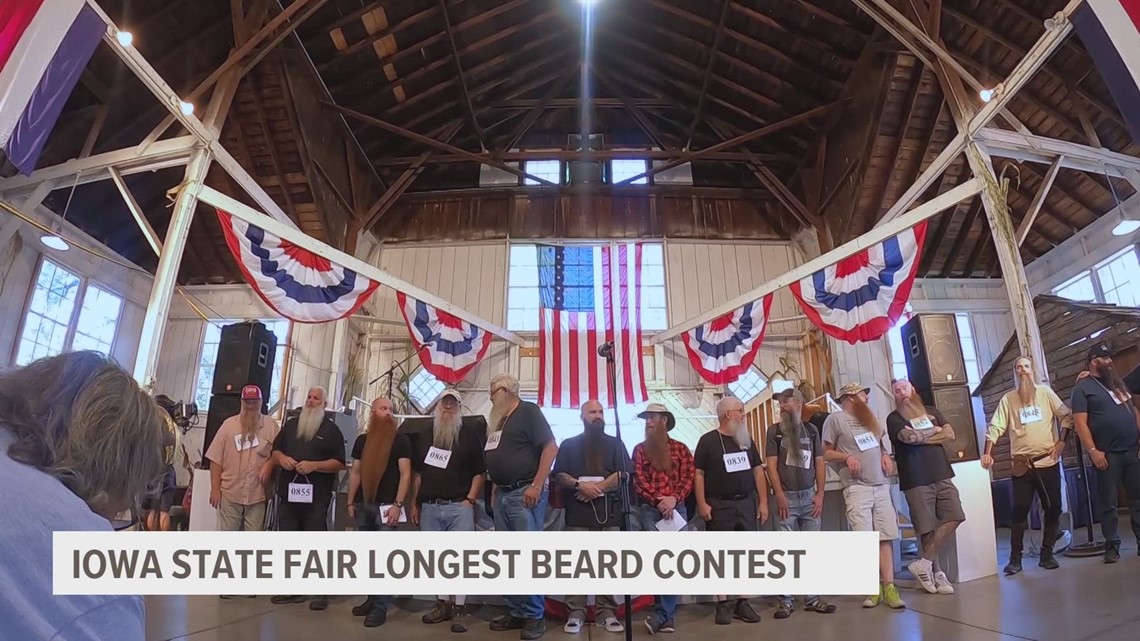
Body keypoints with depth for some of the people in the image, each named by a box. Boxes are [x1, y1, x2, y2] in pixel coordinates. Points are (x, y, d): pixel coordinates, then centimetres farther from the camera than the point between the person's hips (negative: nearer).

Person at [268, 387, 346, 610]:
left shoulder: (331, 429, 0)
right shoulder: (291, 424, 14)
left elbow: (339, 463, -5)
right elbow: (275, 450, 18)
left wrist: (313, 465, -19)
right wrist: (281, 458, -5)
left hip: (317, 497, -5)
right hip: (288, 493, 5)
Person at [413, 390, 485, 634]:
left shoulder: (469, 437, 4)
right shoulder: (425, 438, 14)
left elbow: (479, 473, 2)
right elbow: (417, 474, 17)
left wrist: (470, 499, -9)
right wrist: (414, 504, 12)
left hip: (459, 507, -4)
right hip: (429, 507, 4)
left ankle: (459, 608, 1)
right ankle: (443, 604, 21)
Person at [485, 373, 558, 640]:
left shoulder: (528, 411, -8)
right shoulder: (499, 420, 17)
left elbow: (551, 447, -16)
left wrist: (536, 485, -19)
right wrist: (495, 486, 15)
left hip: (525, 493, -9)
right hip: (502, 494, 9)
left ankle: (535, 615, 4)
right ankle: (516, 611, 21)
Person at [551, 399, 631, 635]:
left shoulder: (615, 443, 14)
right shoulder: (569, 445, 14)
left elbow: (625, 475, 1)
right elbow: (559, 476, 4)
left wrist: (598, 488, -10)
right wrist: (580, 485, -14)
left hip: (609, 511, 1)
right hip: (578, 511, 0)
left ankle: (607, 613, 7)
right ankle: (575, 614, 2)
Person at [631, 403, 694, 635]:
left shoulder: (680, 448, 10)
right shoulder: (640, 449, 9)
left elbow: (688, 478, 2)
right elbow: (638, 480, 1)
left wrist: (674, 498, -13)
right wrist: (659, 500, -11)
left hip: (676, 508, 1)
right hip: (649, 509, -1)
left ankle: (661, 613, 6)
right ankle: (667, 615, 0)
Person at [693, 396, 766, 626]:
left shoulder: (746, 439, 10)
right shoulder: (708, 440, -5)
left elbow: (758, 470, 12)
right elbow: (698, 473, -6)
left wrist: (763, 502, 6)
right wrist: (702, 504, -13)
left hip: (746, 503, 5)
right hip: (719, 505, -5)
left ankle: (742, 602, 17)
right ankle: (722, 604, 9)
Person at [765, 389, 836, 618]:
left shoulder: (811, 430, 9)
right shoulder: (774, 431, 1)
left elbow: (819, 463, 8)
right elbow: (771, 465, -4)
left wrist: (820, 494, 0)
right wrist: (779, 495, -11)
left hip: (810, 496, 3)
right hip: (787, 496, -2)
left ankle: (812, 597, 15)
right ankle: (786, 600, 5)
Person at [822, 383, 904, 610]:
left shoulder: (870, 418, 19)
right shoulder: (835, 419, -1)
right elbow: (826, 453, -1)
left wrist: (886, 455, 7)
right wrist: (847, 457, -17)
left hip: (881, 486, 6)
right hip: (857, 488, -5)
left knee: (886, 538, 0)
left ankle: (889, 587, 4)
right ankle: (875, 588, 5)